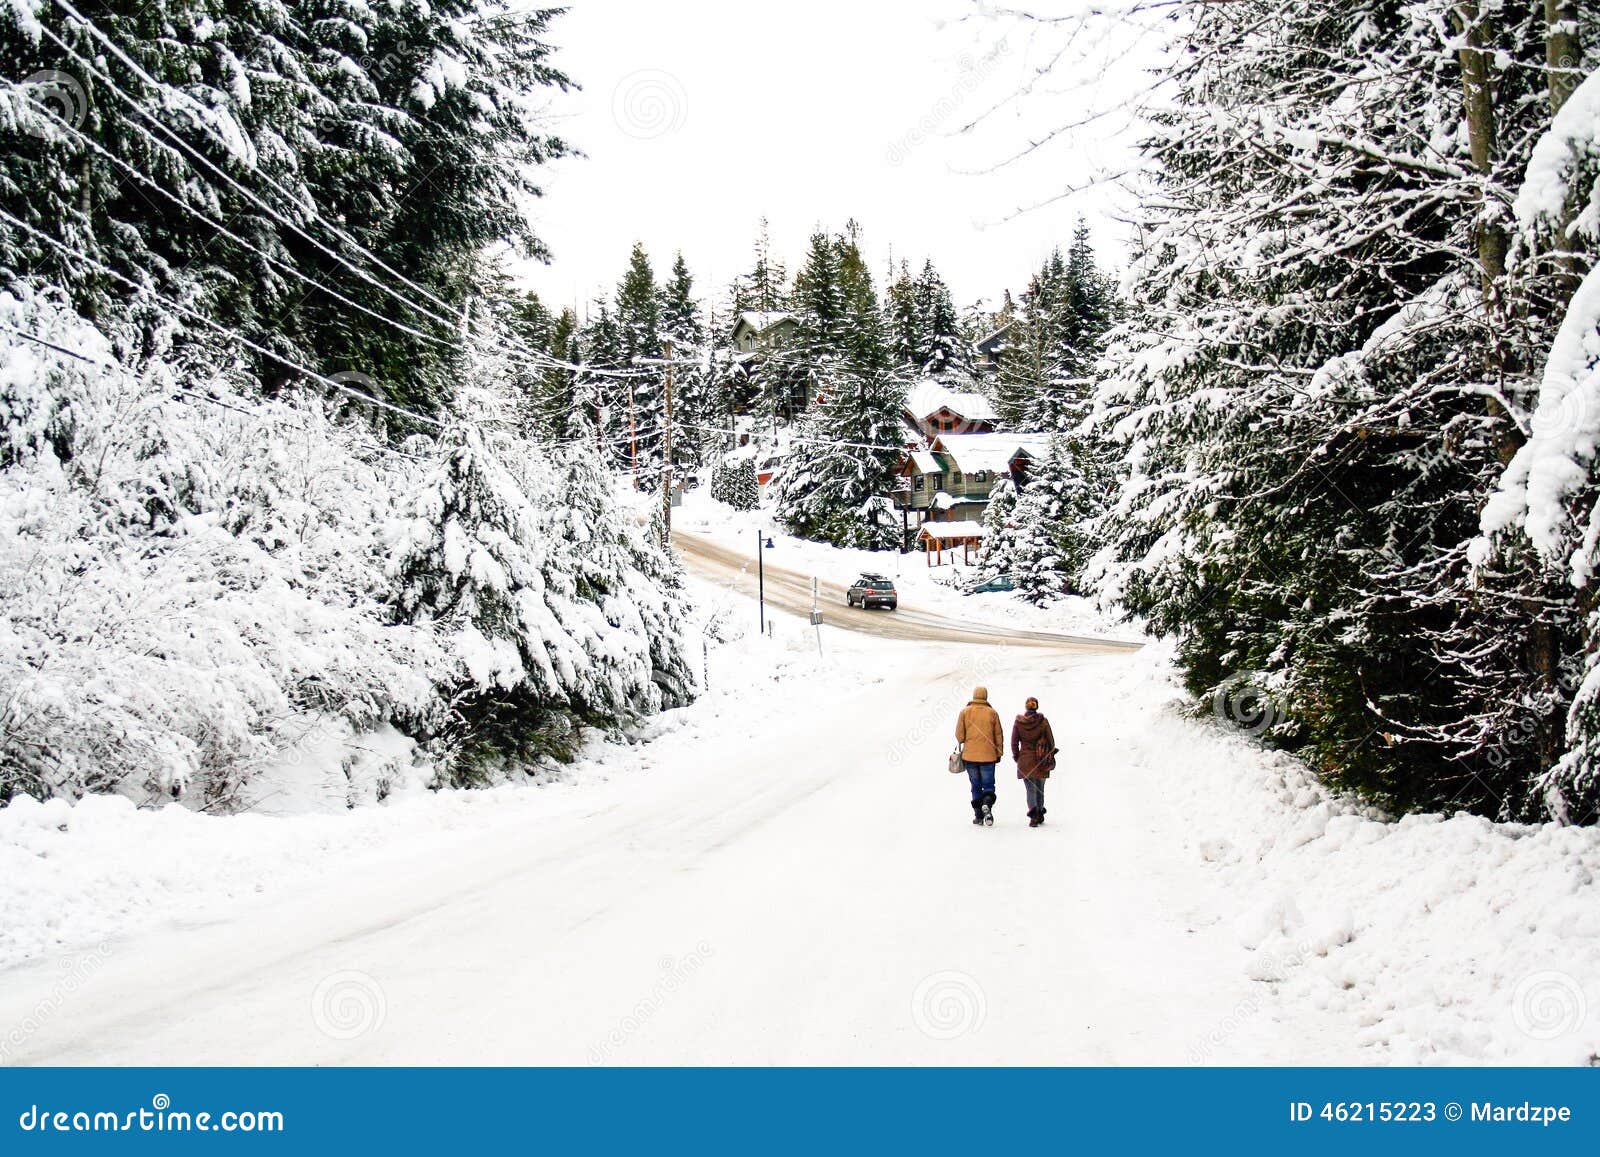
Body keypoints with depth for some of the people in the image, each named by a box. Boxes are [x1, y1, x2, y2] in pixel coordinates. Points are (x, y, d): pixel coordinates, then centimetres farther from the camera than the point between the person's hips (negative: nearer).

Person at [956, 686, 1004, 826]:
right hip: (988, 756, -1)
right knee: (988, 784, 7)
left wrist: (960, 746, 19)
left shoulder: (965, 712, -1)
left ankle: (978, 814, 6)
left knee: (976, 786, 10)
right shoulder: (992, 713, 0)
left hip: (970, 756, 1)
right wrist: (999, 753, 13)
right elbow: (999, 735, 4)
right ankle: (987, 804, -20)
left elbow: (959, 734, 0)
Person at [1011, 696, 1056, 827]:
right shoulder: (1043, 721, -5)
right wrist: (1051, 757, 11)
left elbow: (1014, 742, -1)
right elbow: (1051, 740, -1)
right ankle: (1040, 815, 28)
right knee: (1040, 788, 17)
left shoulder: (1018, 722, -5)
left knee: (1031, 789, 2)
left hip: (1025, 760, -1)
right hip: (1042, 761, 1)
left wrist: (1016, 756, 13)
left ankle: (1033, 814, -19)